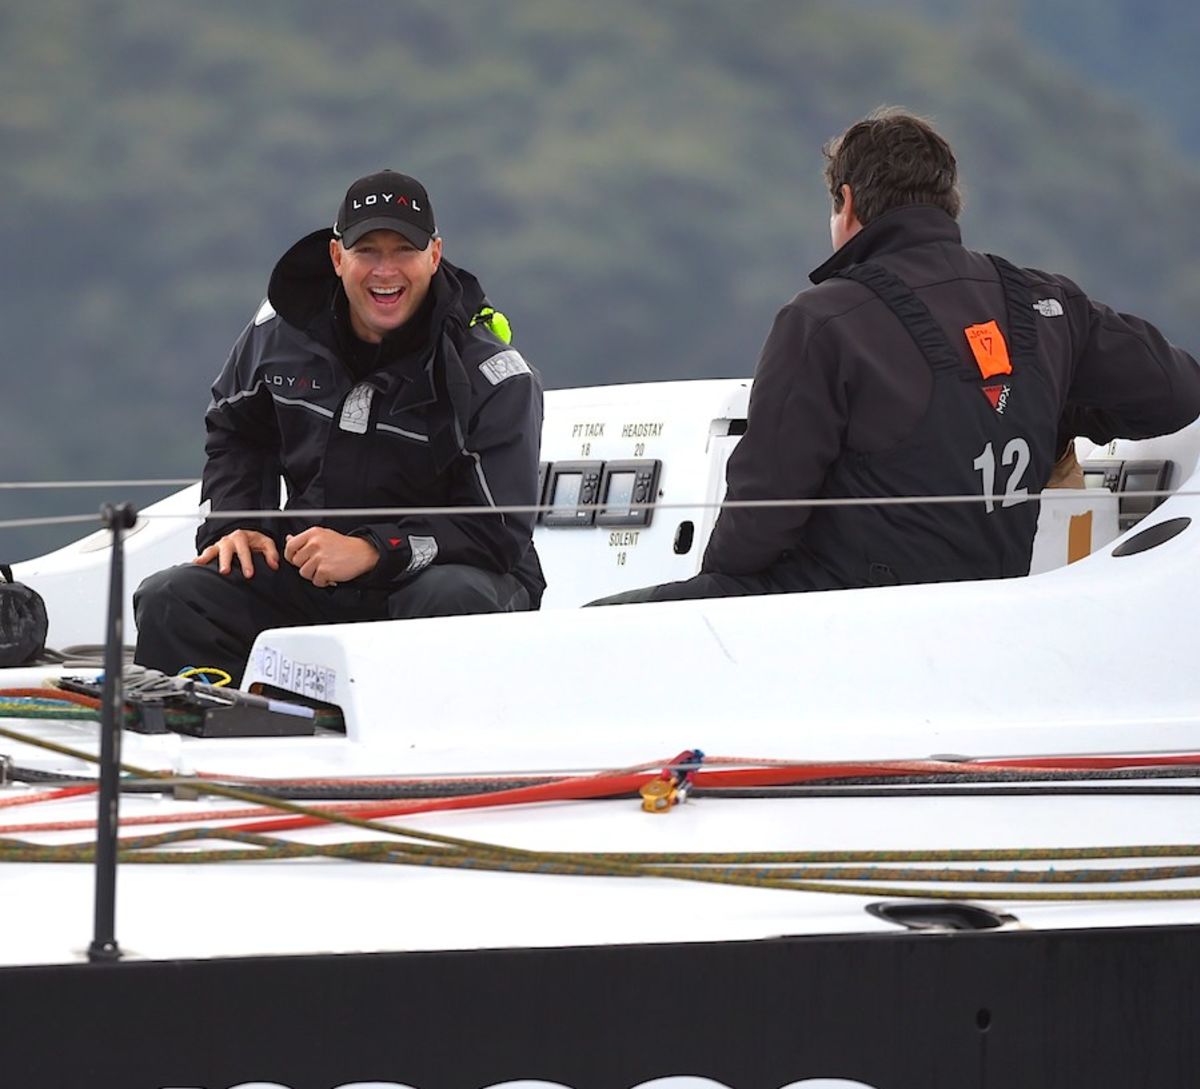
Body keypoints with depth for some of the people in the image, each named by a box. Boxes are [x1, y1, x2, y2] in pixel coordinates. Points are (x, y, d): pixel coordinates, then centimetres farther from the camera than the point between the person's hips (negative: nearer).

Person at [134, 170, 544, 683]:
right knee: (170, 602, -15)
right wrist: (233, 525, 4)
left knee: (455, 600, -39)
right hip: (303, 573, 4)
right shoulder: (284, 327, 2)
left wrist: (372, 551, -25)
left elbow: (500, 530, -16)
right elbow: (235, 431, 22)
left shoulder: (495, 376, -12)